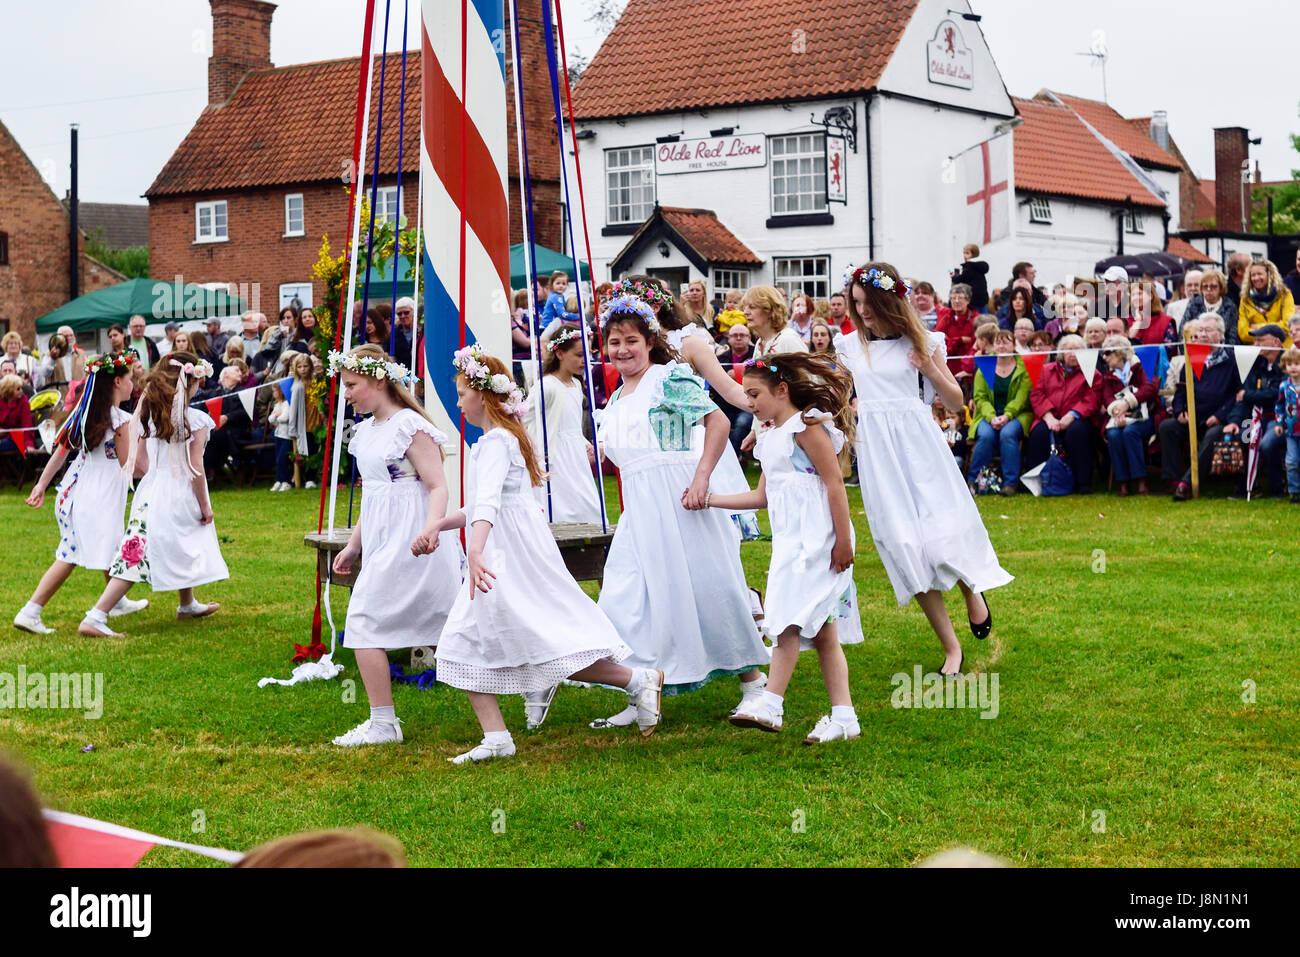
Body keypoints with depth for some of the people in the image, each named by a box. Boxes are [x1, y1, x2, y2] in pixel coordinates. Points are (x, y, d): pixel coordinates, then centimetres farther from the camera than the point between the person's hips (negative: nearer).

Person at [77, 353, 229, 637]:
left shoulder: (147, 413, 2)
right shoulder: (196, 420, -14)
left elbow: (140, 457, 6)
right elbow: (196, 469, -14)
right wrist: (205, 507, -3)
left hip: (151, 492, 5)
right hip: (181, 496, -4)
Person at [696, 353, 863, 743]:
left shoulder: (806, 426, -8)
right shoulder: (770, 438, 19)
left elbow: (835, 483, -13)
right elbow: (762, 496, 23)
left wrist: (843, 541, -17)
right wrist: (709, 499, 19)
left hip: (815, 539, -9)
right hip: (789, 542, 10)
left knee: (790, 615, -17)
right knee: (820, 629, 7)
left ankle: (770, 703, -21)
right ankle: (843, 715, 8)